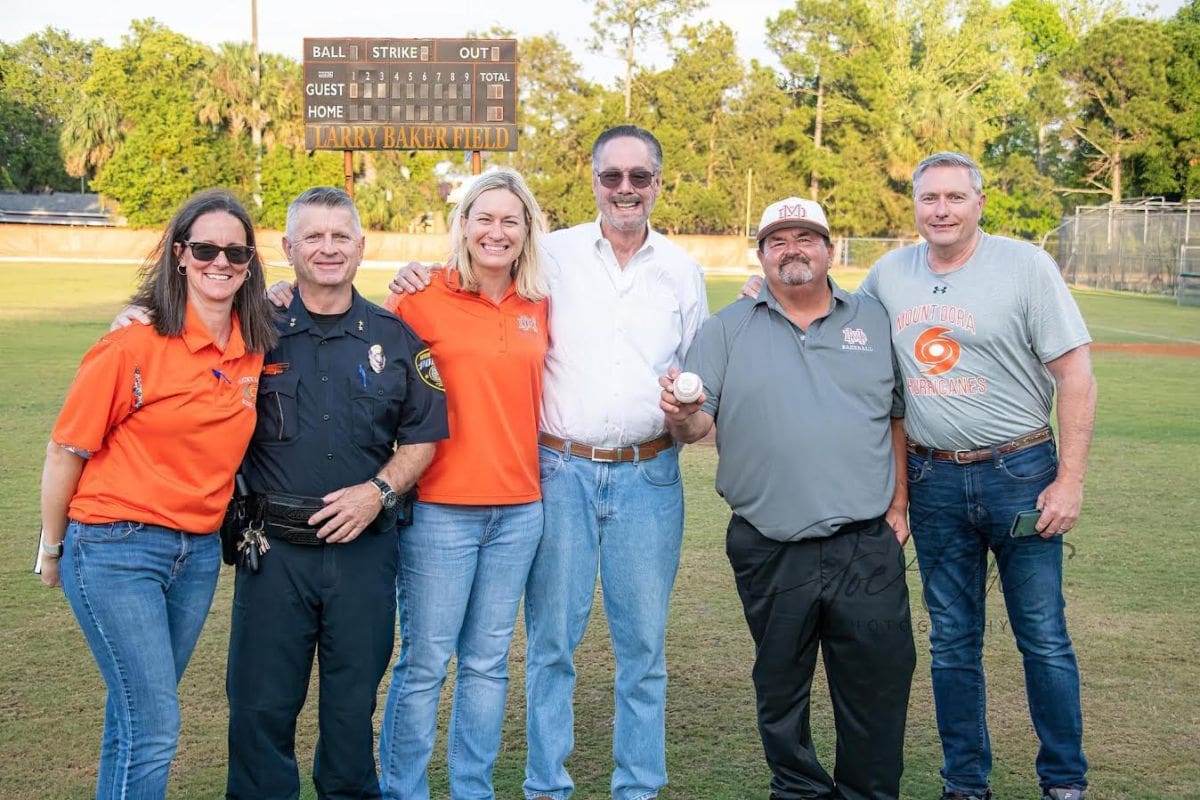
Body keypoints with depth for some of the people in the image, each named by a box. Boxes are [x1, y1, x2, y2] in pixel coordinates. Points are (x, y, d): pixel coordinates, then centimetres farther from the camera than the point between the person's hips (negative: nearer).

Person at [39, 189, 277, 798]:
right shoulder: (133, 346, -15)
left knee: (136, 715, 16)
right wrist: (53, 550, 2)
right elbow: (65, 454, -7)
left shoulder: (254, 349, 2)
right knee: (155, 729, -5)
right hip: (116, 550, -5)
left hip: (199, 552, 5)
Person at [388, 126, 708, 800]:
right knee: (552, 639, 4)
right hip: (561, 470, -1)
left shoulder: (683, 271, 10)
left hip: (649, 477, 2)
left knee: (644, 643, 7)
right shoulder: (554, 255, 3)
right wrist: (421, 281, -8)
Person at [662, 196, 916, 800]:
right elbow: (696, 425, 1)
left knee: (879, 683, 3)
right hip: (768, 552, 0)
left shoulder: (874, 322, 10)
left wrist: (898, 506, 7)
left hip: (866, 546, 0)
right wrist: (679, 417, -22)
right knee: (780, 688, 12)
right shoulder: (728, 330, 6)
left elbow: (900, 417, 13)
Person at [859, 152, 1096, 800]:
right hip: (933, 481, 4)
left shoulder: (1025, 266, -7)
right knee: (952, 643, 11)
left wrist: (1070, 480, -12)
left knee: (1044, 638, 2)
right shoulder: (889, 273, 5)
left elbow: (1075, 375, -8)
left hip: (1018, 473, -3)